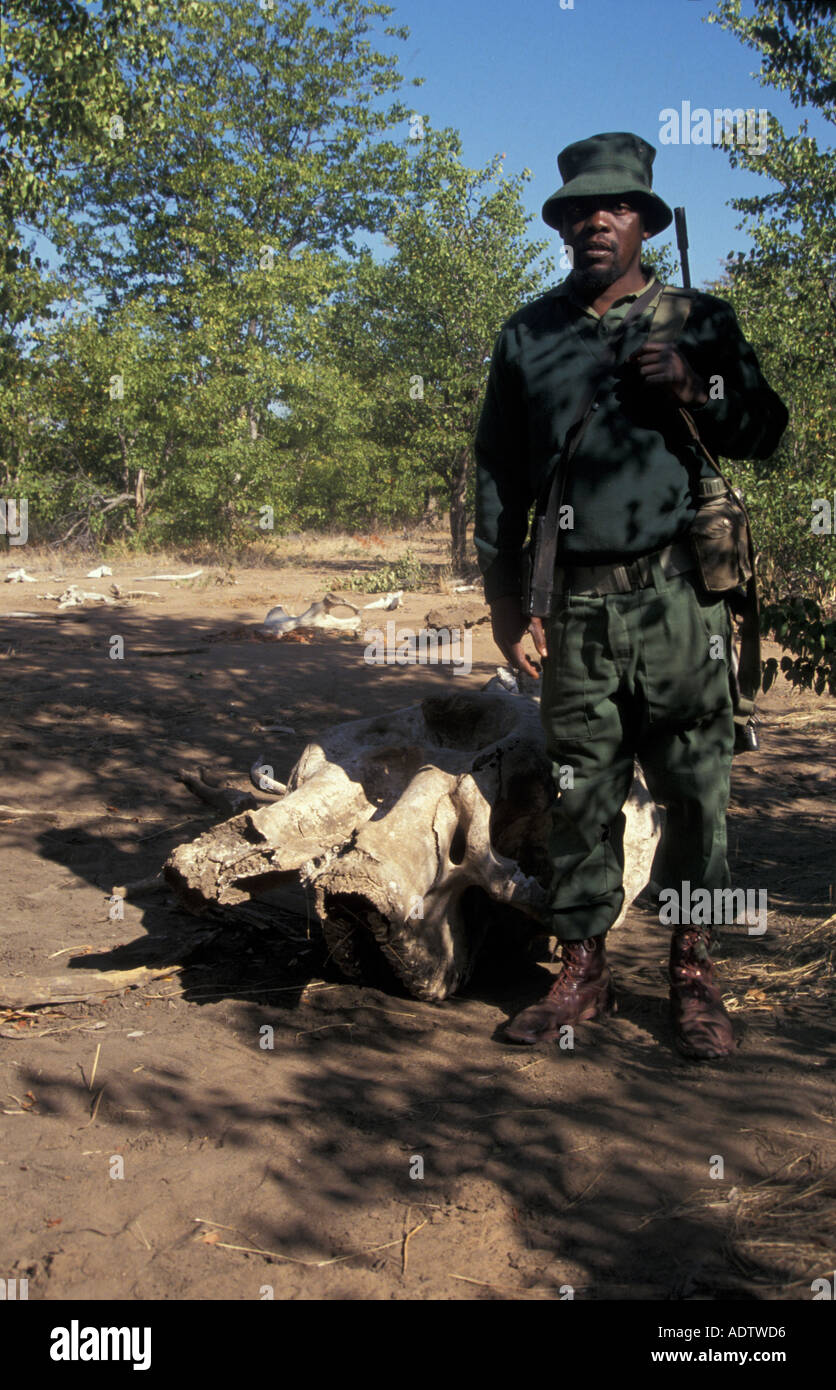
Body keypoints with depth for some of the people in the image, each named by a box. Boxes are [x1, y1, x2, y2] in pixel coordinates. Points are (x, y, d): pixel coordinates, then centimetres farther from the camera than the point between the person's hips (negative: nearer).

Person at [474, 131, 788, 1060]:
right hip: (575, 602, 1)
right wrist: (503, 594, 5)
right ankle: (582, 969, 15)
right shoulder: (526, 337, 13)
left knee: (695, 789, 1)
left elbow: (766, 434, 10)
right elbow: (497, 471, 13)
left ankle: (693, 973, 15)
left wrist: (695, 385, -9)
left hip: (678, 597, -1)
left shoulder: (698, 321, 10)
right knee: (580, 792, 4)